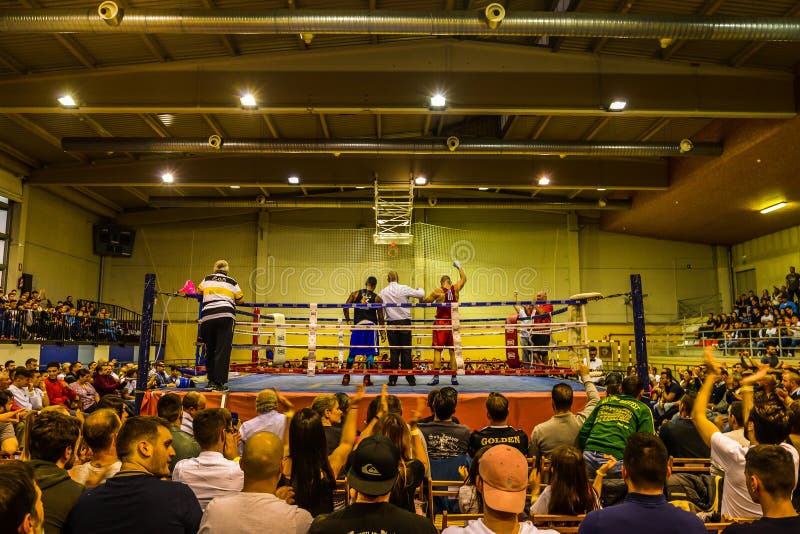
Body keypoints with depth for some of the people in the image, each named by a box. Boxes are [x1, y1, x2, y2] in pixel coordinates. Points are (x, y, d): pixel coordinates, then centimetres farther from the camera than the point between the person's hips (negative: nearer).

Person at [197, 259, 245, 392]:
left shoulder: (207, 279, 20)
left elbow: (198, 292, 35)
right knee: (223, 350, -4)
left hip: (207, 315, 3)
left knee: (210, 350, 13)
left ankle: (211, 381, 19)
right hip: (225, 315, -2)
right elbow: (241, 300, 18)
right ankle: (219, 384, -8)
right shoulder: (231, 282, 15)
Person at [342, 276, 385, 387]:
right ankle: (367, 378, 1)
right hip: (371, 326, -2)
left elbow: (345, 308, -2)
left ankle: (346, 377, 14)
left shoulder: (355, 294, 6)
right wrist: (382, 332, 9)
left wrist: (348, 321, 9)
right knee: (370, 352, 4)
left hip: (357, 325, 2)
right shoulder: (377, 298, 3)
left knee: (352, 352, 11)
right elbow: (380, 317, 3)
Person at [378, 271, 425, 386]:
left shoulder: (383, 292, 1)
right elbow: (421, 294, -1)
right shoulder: (404, 289, -6)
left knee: (394, 352, 6)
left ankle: (393, 379, 7)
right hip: (404, 322, -2)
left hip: (391, 323, 2)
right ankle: (410, 379, 6)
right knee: (406, 351, 3)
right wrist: (420, 289, 21)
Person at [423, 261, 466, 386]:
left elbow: (425, 301, 3)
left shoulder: (438, 292, -7)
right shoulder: (456, 289, 3)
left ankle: (436, 377, -4)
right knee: (453, 351, 9)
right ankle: (454, 377, 11)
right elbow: (464, 279, 21)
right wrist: (459, 267, 33)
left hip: (441, 323, -3)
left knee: (437, 350, 0)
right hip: (453, 323, 4)